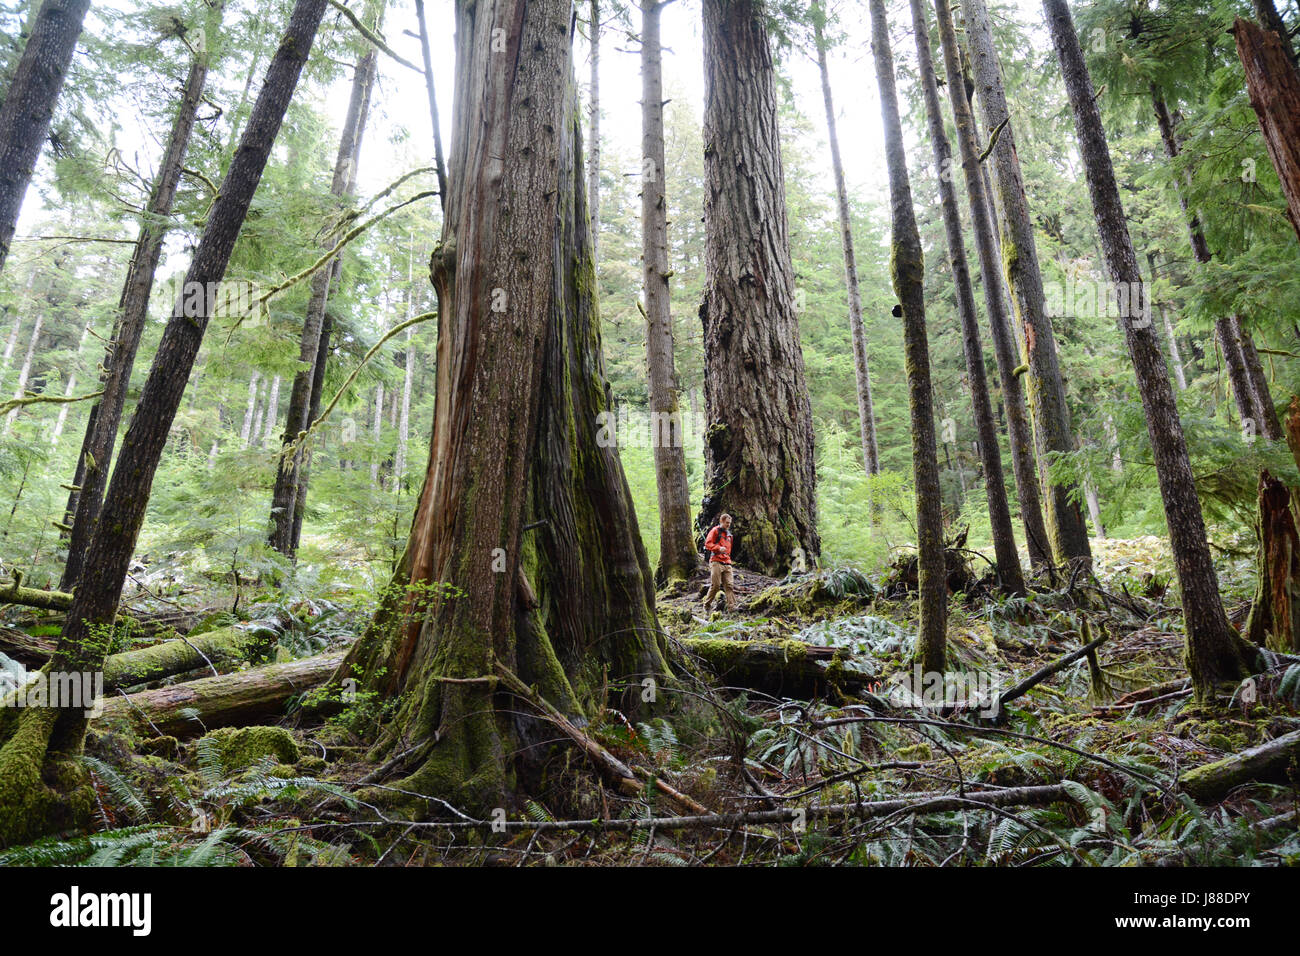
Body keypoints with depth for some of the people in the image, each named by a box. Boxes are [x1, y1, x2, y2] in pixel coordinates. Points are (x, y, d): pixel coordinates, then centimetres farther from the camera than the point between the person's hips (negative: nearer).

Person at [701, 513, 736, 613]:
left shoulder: (728, 533, 23)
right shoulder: (715, 531, 1)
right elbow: (707, 544, -8)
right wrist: (718, 548, -20)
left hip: (727, 563, 6)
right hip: (716, 562, -6)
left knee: (729, 585, -5)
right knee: (716, 585, -7)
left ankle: (731, 606, -10)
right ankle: (706, 604, 9)